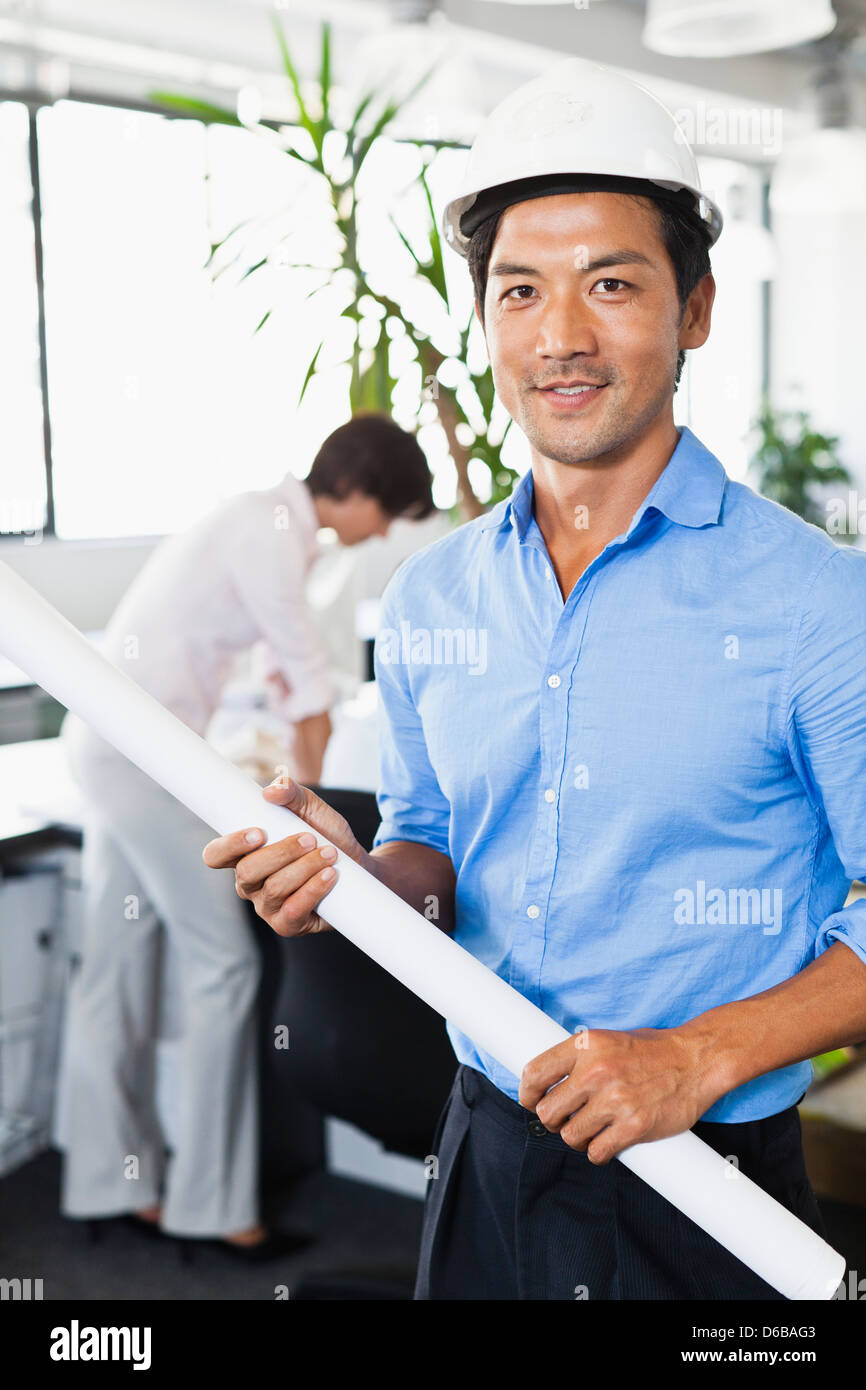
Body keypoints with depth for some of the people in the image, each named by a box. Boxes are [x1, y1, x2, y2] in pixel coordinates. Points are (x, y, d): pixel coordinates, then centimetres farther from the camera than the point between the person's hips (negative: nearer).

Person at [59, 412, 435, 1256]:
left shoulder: (277, 527, 17)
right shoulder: (270, 531, -15)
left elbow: (286, 676, 20)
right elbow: (309, 687, -9)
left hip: (112, 743, 10)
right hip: (141, 747, -10)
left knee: (117, 966, 12)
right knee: (223, 963, -5)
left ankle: (113, 1183, 22)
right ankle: (211, 1202, 4)